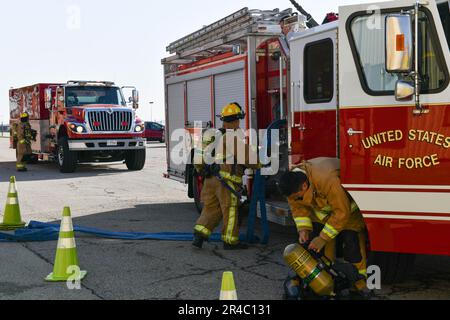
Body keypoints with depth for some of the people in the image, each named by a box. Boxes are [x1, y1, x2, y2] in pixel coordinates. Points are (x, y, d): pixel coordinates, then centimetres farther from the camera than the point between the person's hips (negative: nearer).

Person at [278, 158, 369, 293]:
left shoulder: (328, 180, -44)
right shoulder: (293, 183, -22)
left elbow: (342, 212, -38)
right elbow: (298, 207, -7)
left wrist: (323, 238, -33)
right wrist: (303, 229, -22)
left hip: (347, 204, -6)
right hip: (321, 207, 6)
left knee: (351, 239, -17)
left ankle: (359, 276, -4)